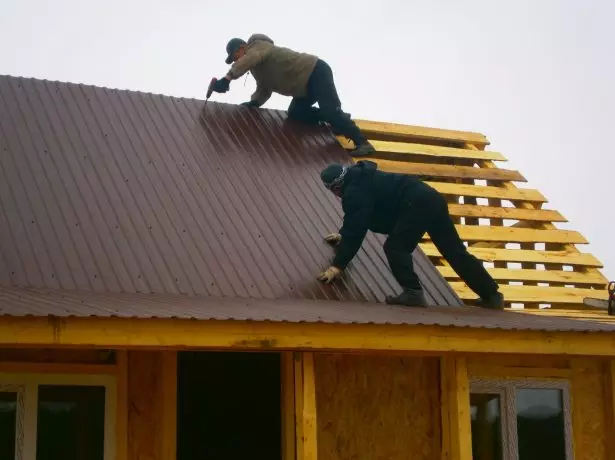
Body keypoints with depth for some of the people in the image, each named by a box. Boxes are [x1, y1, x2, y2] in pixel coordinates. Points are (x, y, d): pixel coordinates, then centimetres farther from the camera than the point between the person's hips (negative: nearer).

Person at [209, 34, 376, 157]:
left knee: (330, 111, -20)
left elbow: (249, 59, -36)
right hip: (305, 86, 10)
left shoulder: (259, 46, -14)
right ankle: (340, 120, 9)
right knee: (295, 114, 3)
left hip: (316, 72, -10)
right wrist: (255, 102, -5)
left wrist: (227, 78, -46)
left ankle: (362, 142, -17)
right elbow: (264, 89, 16)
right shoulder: (256, 68, 16)